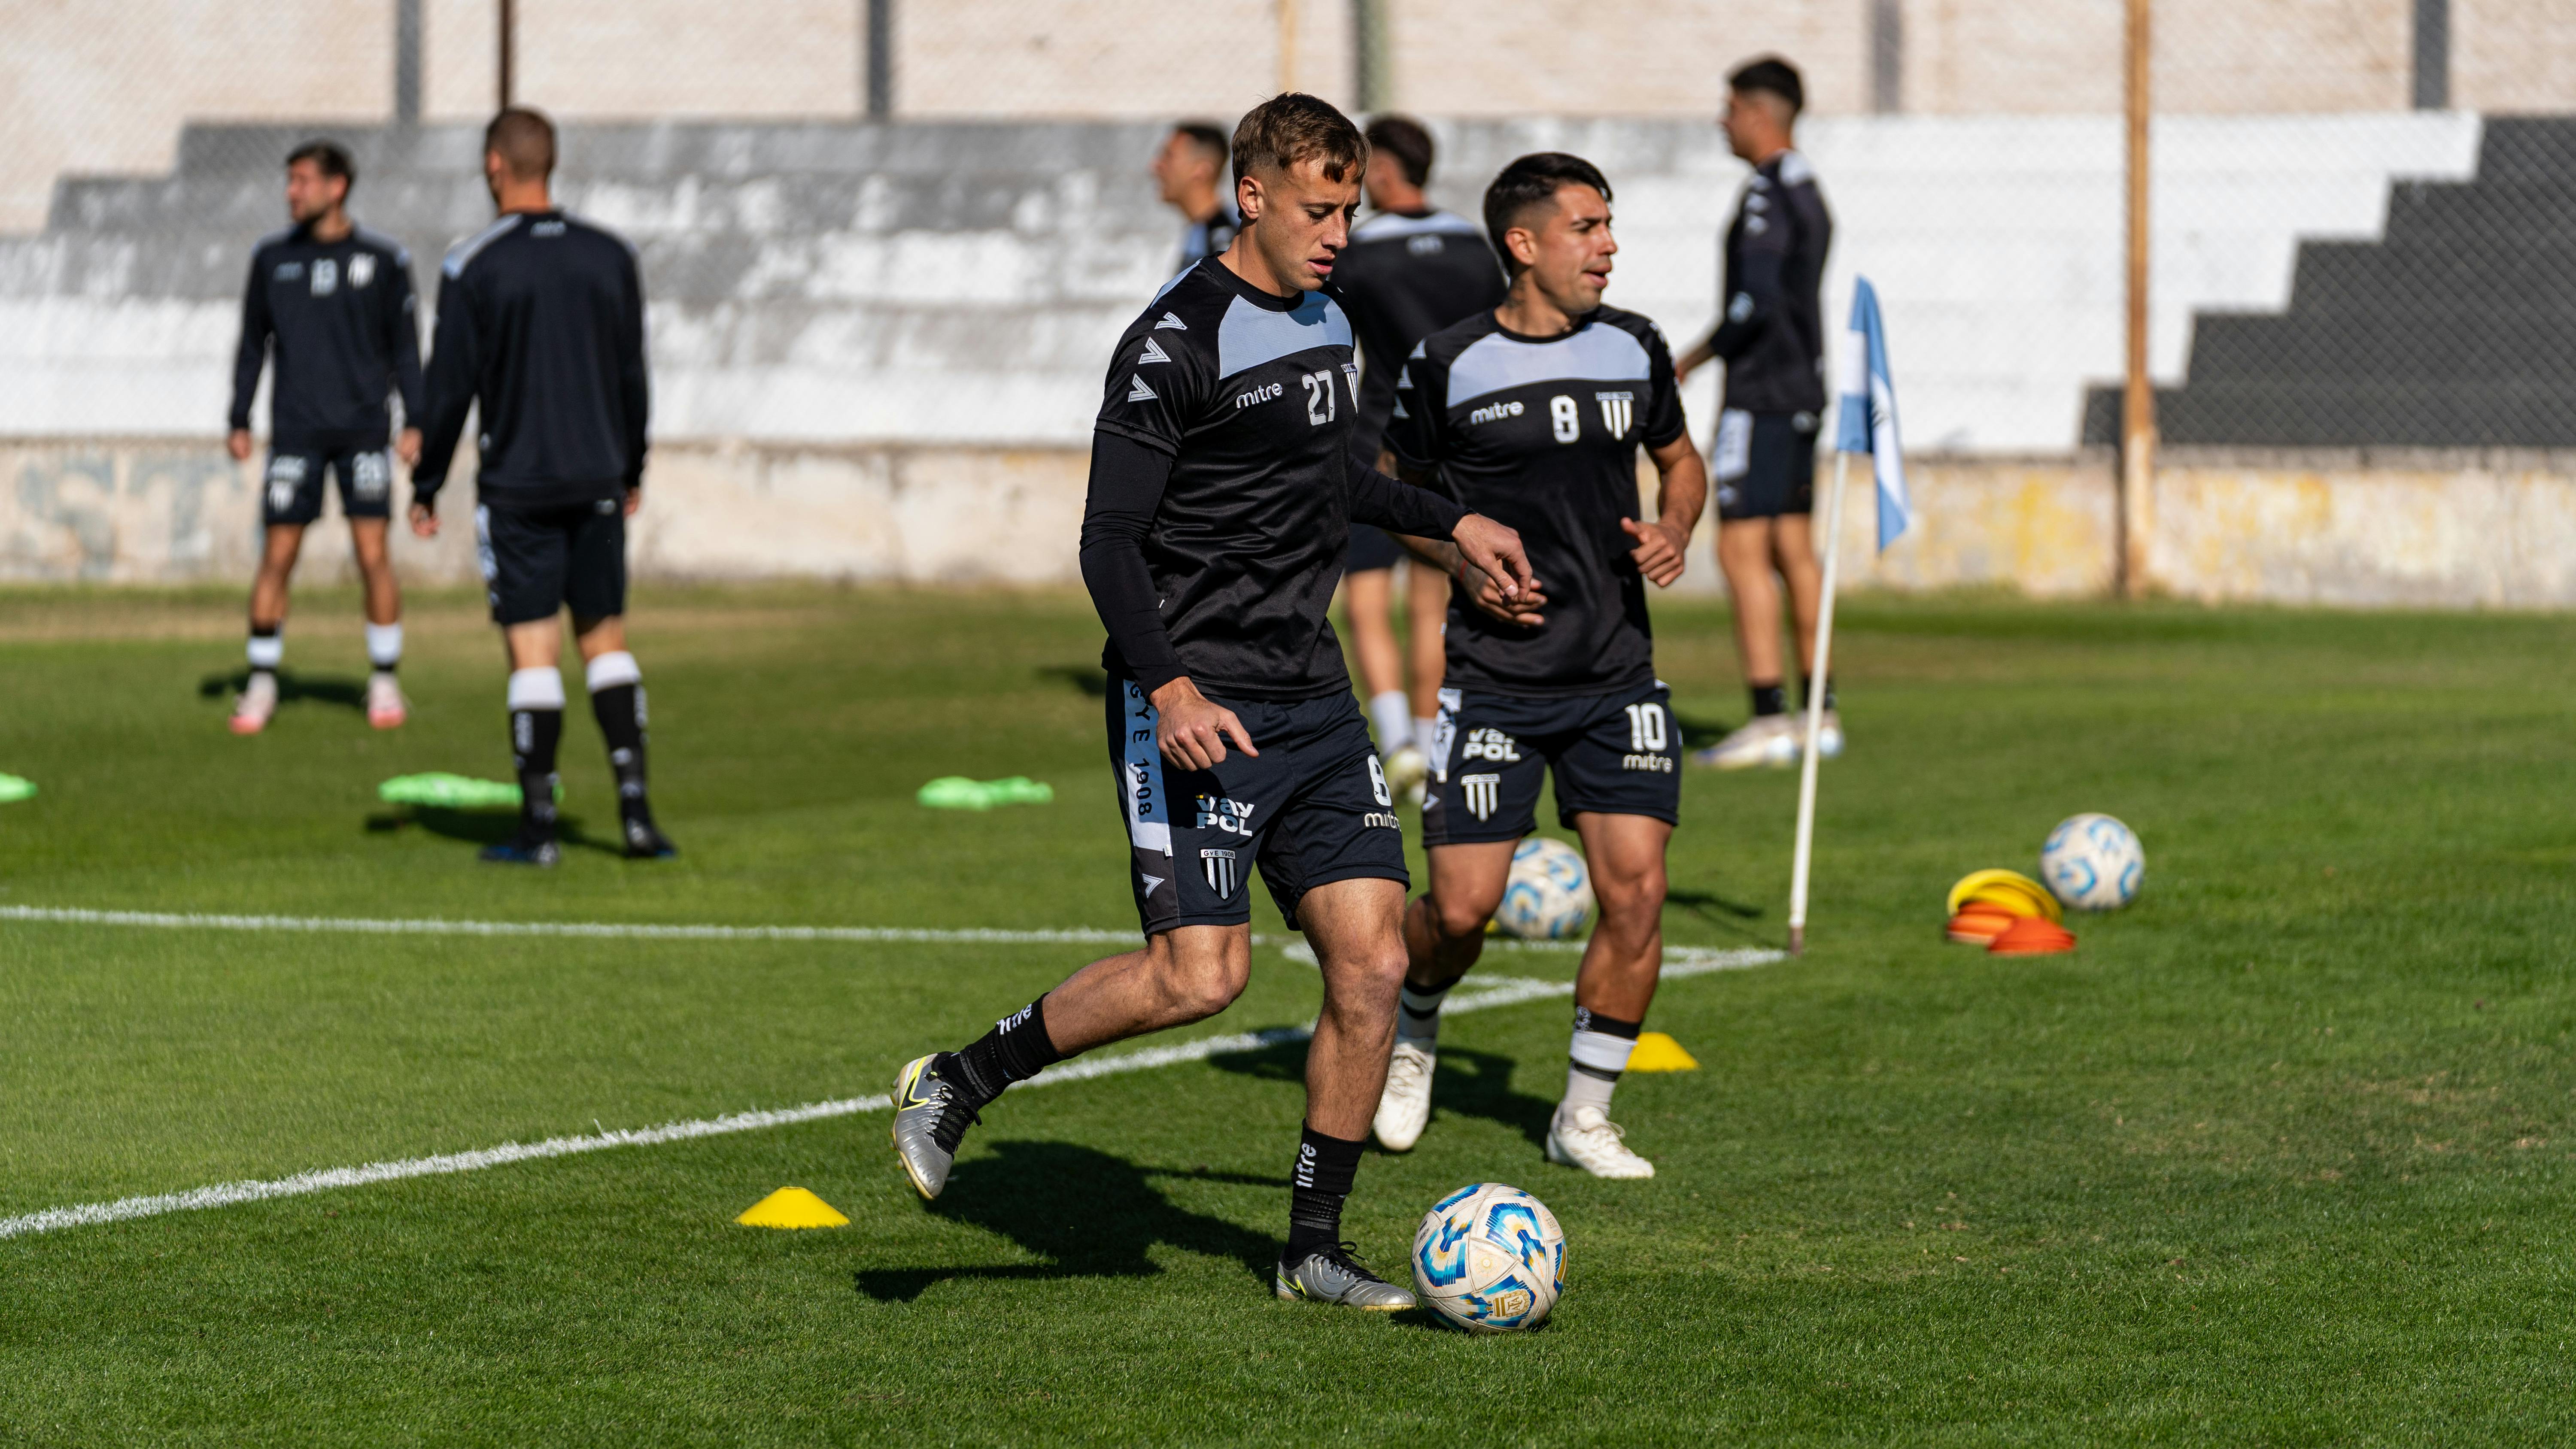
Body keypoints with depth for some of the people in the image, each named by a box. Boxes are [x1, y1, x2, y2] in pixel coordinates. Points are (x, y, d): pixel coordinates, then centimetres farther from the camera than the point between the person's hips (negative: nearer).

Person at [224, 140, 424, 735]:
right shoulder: (273, 257, 7)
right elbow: (253, 343, 12)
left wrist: (414, 423, -1)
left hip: (363, 428, -1)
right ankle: (261, 685, 8)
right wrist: (239, 423, 6)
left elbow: (404, 346, 7)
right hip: (295, 429, 1)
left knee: (373, 552, -7)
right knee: (277, 556, -3)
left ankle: (385, 684, 4)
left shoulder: (383, 259, 3)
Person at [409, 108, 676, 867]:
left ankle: (538, 828, -1)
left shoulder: (474, 266, -7)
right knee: (606, 642, 10)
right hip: (596, 483, 3)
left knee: (532, 653, -2)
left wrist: (425, 488, 4)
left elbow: (450, 386, -6)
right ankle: (635, 810, 0)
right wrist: (631, 472, 21)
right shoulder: (610, 257, 4)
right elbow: (633, 376, 10)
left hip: (516, 486, -3)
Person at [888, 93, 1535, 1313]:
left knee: (1371, 960, -1)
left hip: (1310, 696, 8)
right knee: (1199, 974, -16)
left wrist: (1449, 522, 35)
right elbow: (1109, 538, -16)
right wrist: (1170, 687, -27)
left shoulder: (1326, 321, 13)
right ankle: (956, 1086, 4)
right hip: (1197, 699, -8)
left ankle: (1314, 1249, 9)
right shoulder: (1178, 341, -13)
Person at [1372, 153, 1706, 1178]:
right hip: (1496, 679, -3)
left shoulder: (1632, 349, 5)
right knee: (1461, 908, -6)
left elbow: (1680, 460, 20)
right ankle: (1413, 1033, 28)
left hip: (1618, 675, 3)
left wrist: (1673, 533, 0)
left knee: (1636, 894, -8)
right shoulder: (1448, 364, -6)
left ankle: (1584, 1115, 8)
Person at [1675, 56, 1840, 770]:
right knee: (1793, 549, 11)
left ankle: (1769, 720, -15)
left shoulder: (1766, 196, -15)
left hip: (1761, 391, -10)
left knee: (1742, 550, -10)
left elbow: (1757, 301, -23)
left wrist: (1696, 357, -12)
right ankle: (1819, 712, 13)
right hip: (1801, 391, 10)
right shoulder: (1807, 193, 16)